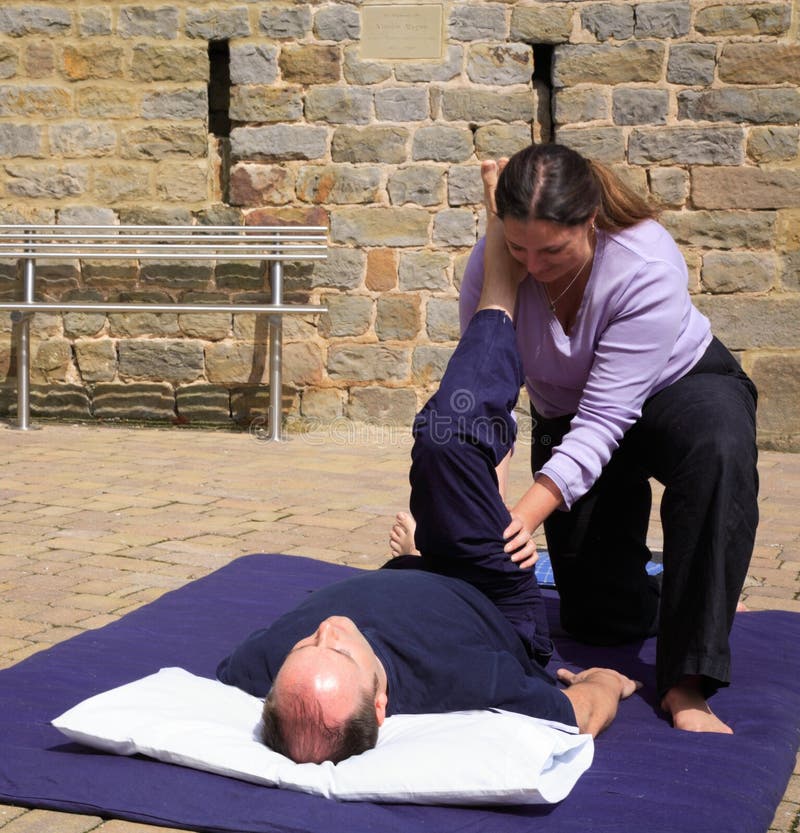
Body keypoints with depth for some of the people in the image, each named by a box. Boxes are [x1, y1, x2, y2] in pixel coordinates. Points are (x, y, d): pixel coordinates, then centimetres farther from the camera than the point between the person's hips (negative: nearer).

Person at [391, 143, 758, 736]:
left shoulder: (647, 266, -35)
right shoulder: (492, 265, -25)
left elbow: (604, 419, -38)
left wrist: (529, 512, -48)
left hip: (680, 384, -3)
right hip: (567, 414, 4)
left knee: (718, 453, -41)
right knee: (605, 619, 0)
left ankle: (686, 688, -38)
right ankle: (695, 594, 34)